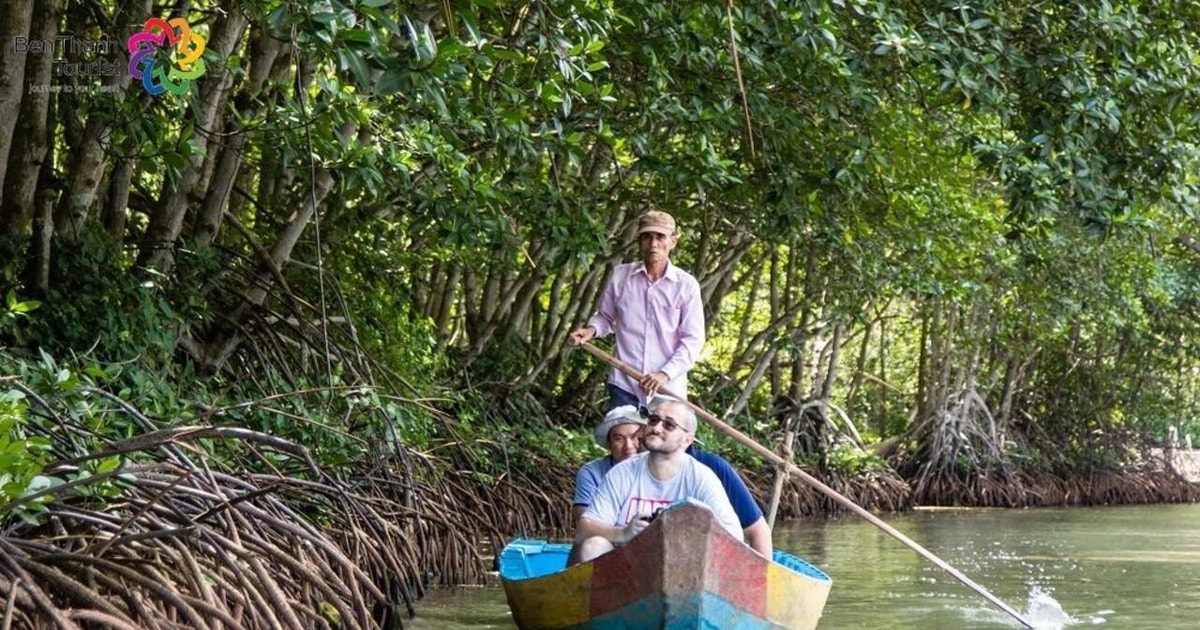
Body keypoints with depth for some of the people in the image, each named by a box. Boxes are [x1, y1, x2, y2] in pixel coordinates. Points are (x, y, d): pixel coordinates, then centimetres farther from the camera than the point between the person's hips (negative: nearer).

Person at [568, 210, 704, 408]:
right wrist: (591, 330, -5)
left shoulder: (686, 285, -3)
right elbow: (606, 317, 17)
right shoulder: (620, 276, 2)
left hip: (668, 390, -1)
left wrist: (665, 374, -14)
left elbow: (693, 339, -3)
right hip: (624, 385, 1)